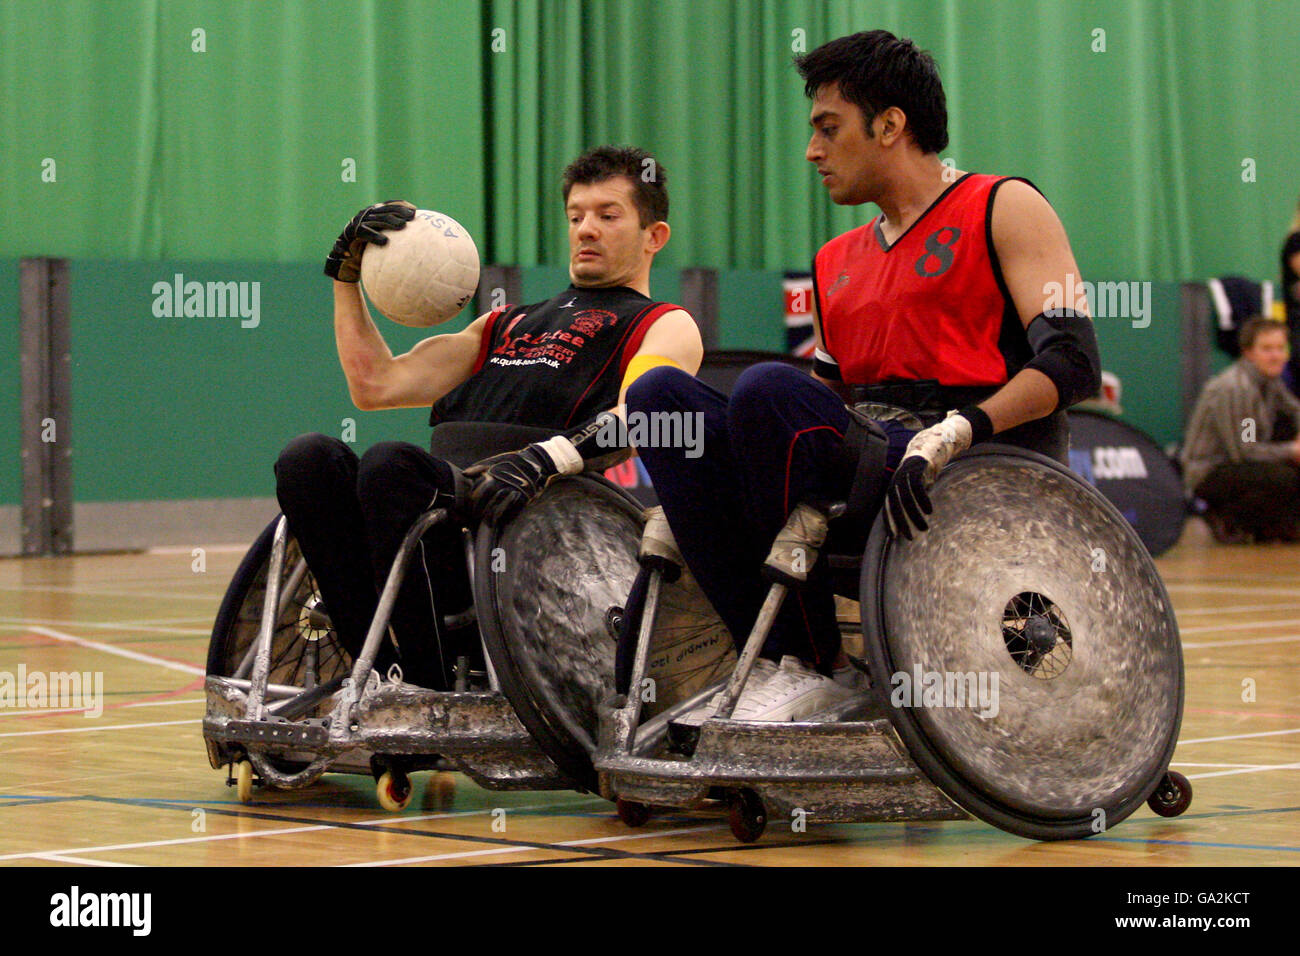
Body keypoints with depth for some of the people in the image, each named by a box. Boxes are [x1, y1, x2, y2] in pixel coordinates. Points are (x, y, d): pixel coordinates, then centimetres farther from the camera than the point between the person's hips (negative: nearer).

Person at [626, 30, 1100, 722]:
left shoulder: (1004, 209, 4)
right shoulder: (836, 264, 25)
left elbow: (1073, 365, -9)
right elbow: (826, 401, 26)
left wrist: (951, 433, -25)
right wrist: (687, 489, 10)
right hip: (862, 482, 7)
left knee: (769, 389, -30)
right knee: (660, 394, -11)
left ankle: (810, 668, -20)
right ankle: (780, 659, -20)